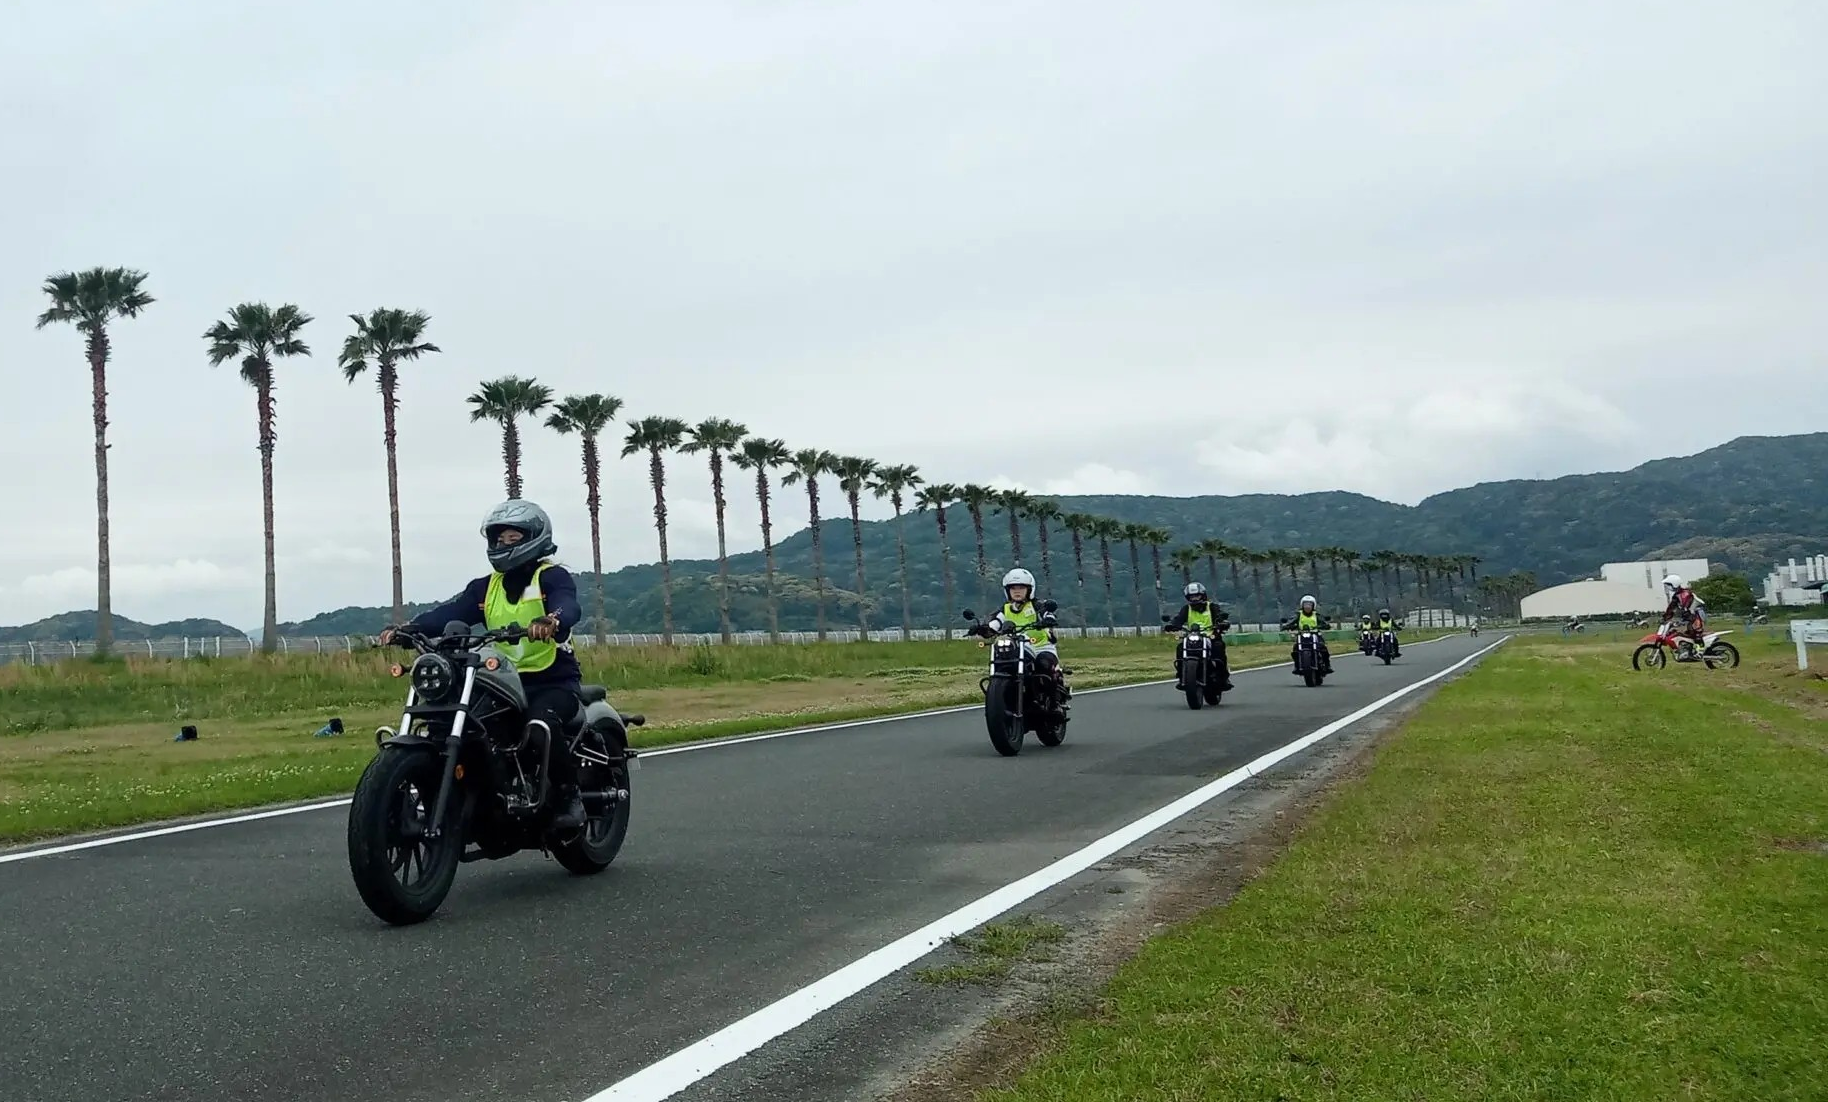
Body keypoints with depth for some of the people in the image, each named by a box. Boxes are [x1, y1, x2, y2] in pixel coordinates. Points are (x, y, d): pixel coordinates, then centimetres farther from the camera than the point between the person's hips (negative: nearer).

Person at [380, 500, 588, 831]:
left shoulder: (552, 576, 0)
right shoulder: (486, 586, 16)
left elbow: (569, 606, -23)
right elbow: (449, 612, 0)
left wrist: (551, 620, -48)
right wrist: (407, 628, -19)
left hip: (554, 681, -6)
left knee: (540, 727, -35)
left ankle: (569, 795, -13)